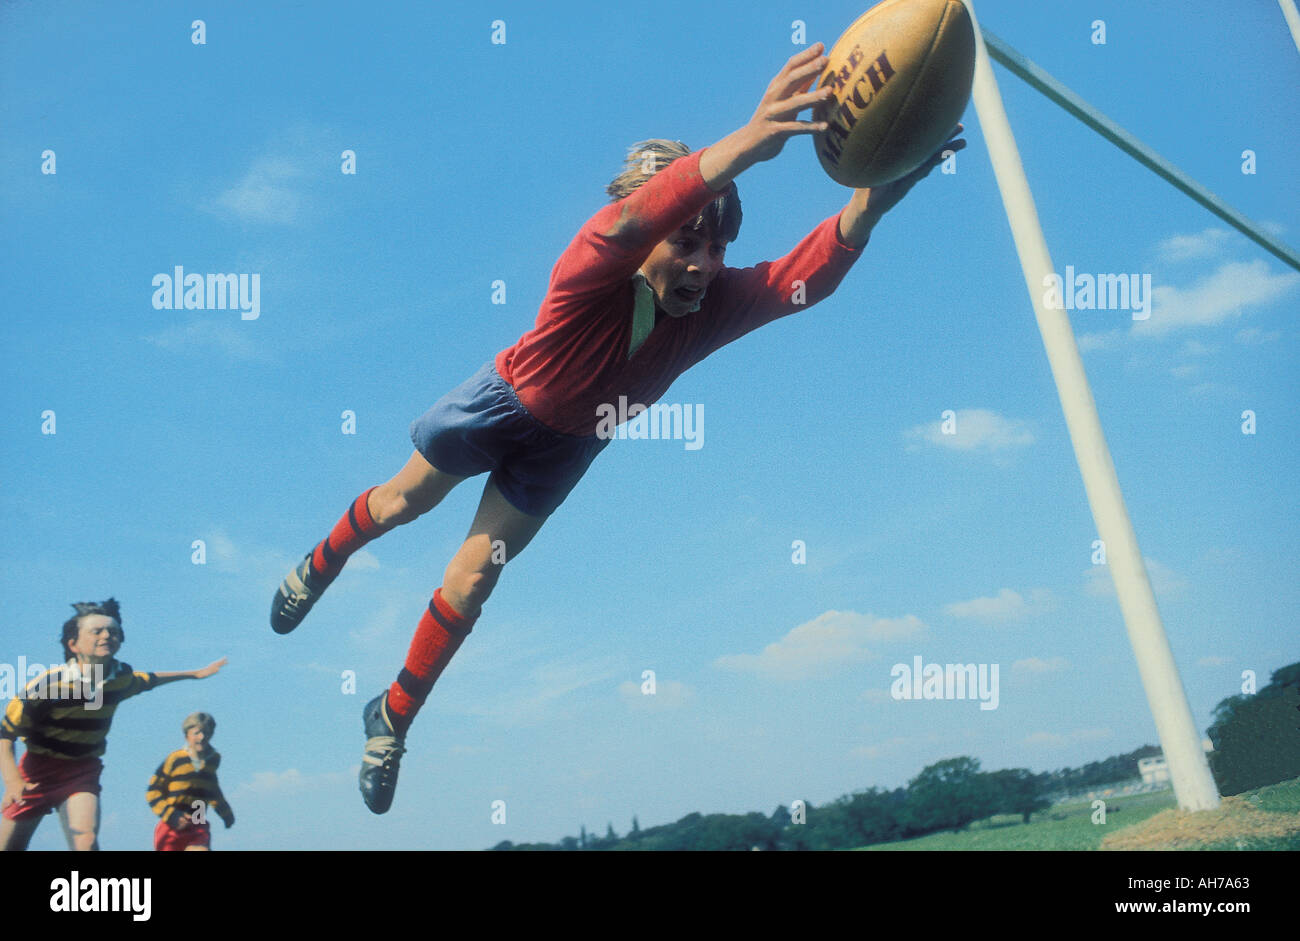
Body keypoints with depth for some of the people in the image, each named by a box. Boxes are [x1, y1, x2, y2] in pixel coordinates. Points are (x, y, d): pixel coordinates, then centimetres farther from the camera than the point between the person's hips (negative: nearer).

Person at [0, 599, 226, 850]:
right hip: (39, 770, -2)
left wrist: (195, 673, 26)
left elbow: (145, 680, 18)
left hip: (83, 771, 2)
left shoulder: (121, 676, -9)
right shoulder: (49, 683, -24)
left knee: (86, 842, -22)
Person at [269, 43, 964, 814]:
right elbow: (630, 221, -64)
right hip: (505, 402, -3)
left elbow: (806, 277, -47)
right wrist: (743, 145, -82)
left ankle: (393, 720, 25)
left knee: (474, 580, 5)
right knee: (405, 501, 20)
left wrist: (870, 202, -68)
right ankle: (320, 565, 54)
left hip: (568, 443, 3)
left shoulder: (716, 303, -29)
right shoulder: (592, 271, -40)